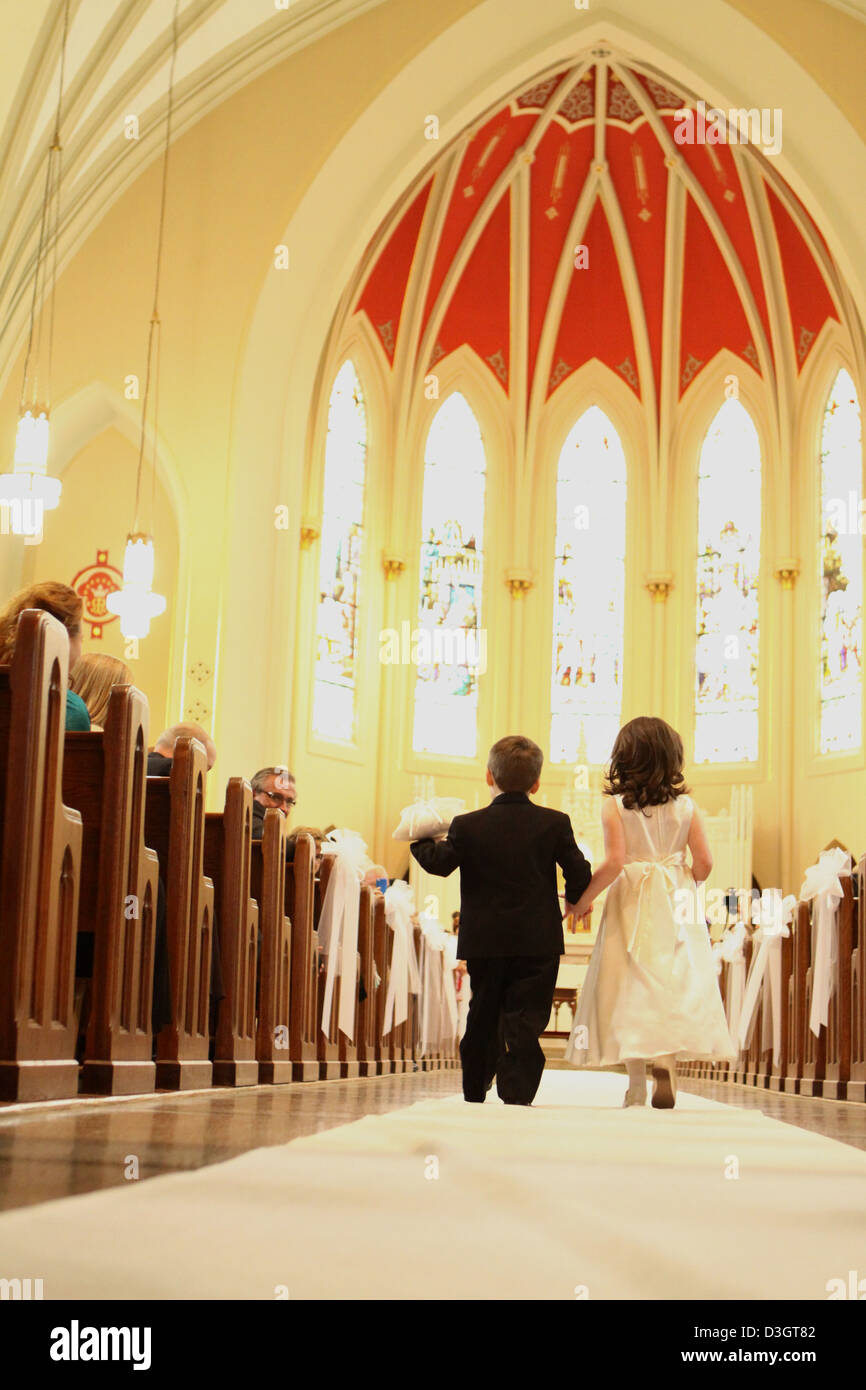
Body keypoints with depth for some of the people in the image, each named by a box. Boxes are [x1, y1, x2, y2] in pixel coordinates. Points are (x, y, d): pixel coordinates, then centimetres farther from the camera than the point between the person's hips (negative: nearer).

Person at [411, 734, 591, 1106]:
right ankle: (517, 1095, -7)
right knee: (525, 1023, 1)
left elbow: (438, 863, -1)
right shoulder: (555, 824, -4)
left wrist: (421, 839, 18)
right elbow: (579, 873, -4)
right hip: (538, 942, -1)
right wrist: (575, 902, 16)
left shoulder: (467, 826, -6)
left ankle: (474, 1093, 25)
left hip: (483, 940, 1)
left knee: (482, 1019, 16)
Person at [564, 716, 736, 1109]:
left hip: (630, 904, -1)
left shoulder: (614, 805, -6)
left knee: (632, 986, 5)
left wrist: (582, 900, -4)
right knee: (673, 983, 3)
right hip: (674, 907, 1)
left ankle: (637, 1084, 7)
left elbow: (614, 862, -15)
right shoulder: (685, 806, 2)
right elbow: (704, 862, 0)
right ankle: (666, 1060, -19)